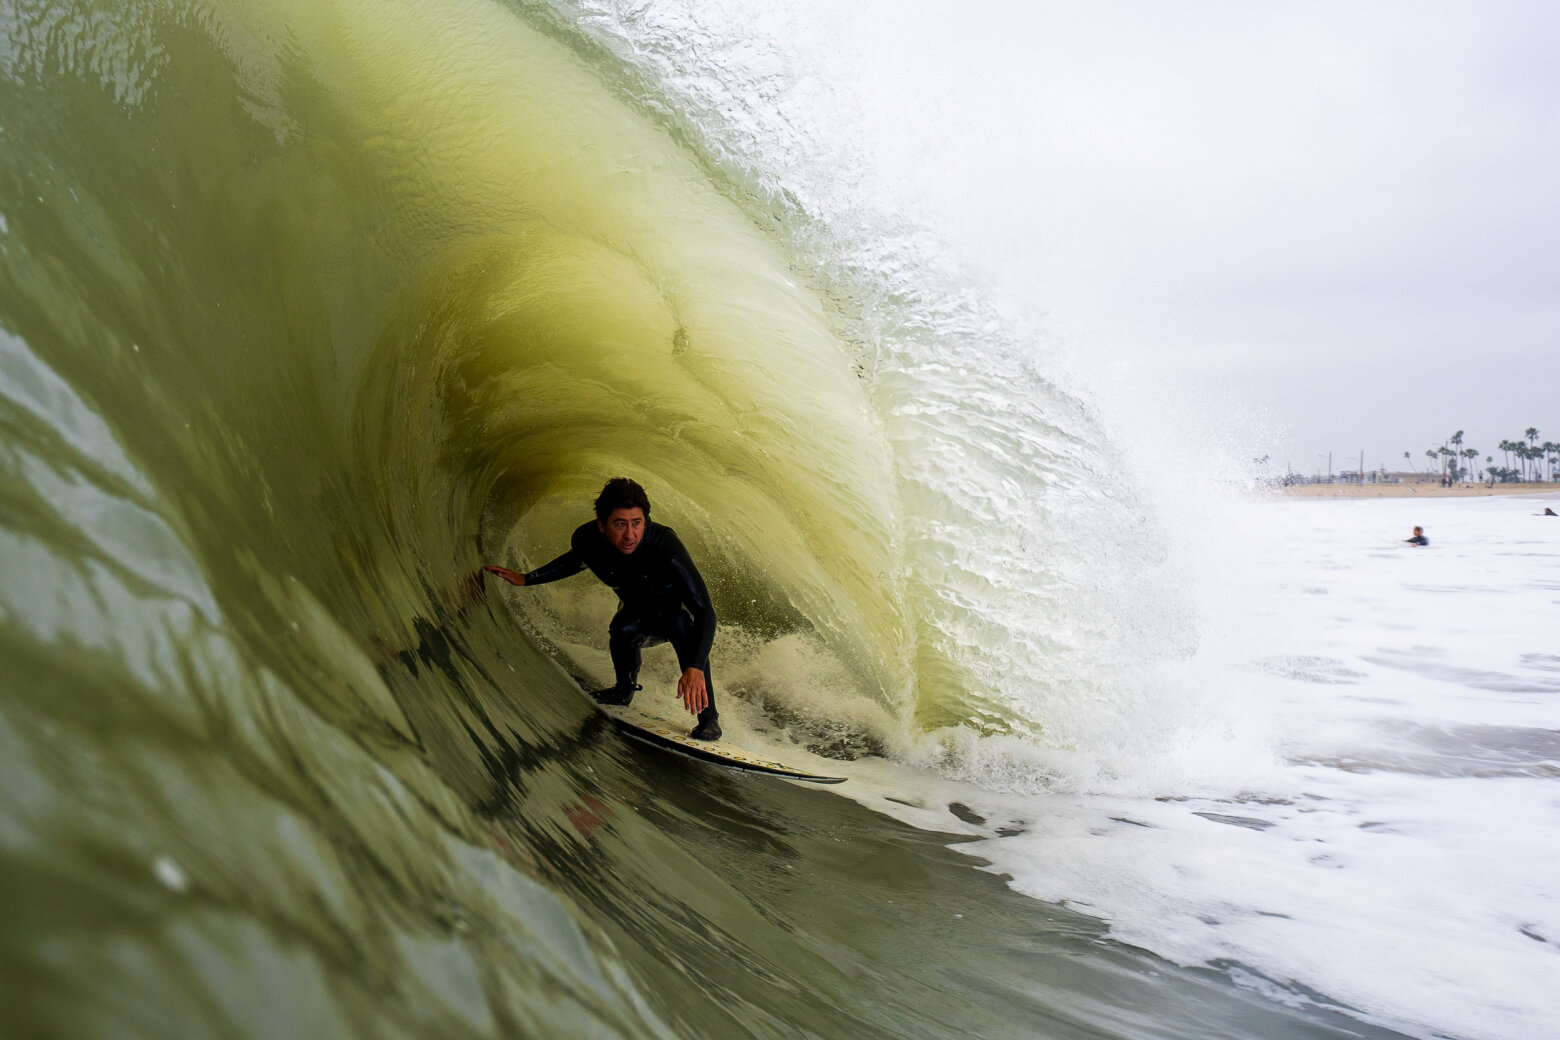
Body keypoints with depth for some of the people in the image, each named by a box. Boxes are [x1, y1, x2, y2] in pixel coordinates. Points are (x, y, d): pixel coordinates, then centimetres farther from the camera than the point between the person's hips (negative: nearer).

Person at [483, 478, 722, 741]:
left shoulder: (665, 544, -40)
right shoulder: (587, 538, -26)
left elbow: (705, 611, -43)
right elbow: (577, 559, 4)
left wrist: (696, 668, -56)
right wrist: (526, 579, 1)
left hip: (674, 606, -4)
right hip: (636, 611, 4)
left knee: (681, 620, -36)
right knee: (622, 631, -28)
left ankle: (708, 717, -26)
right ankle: (625, 689, 7)